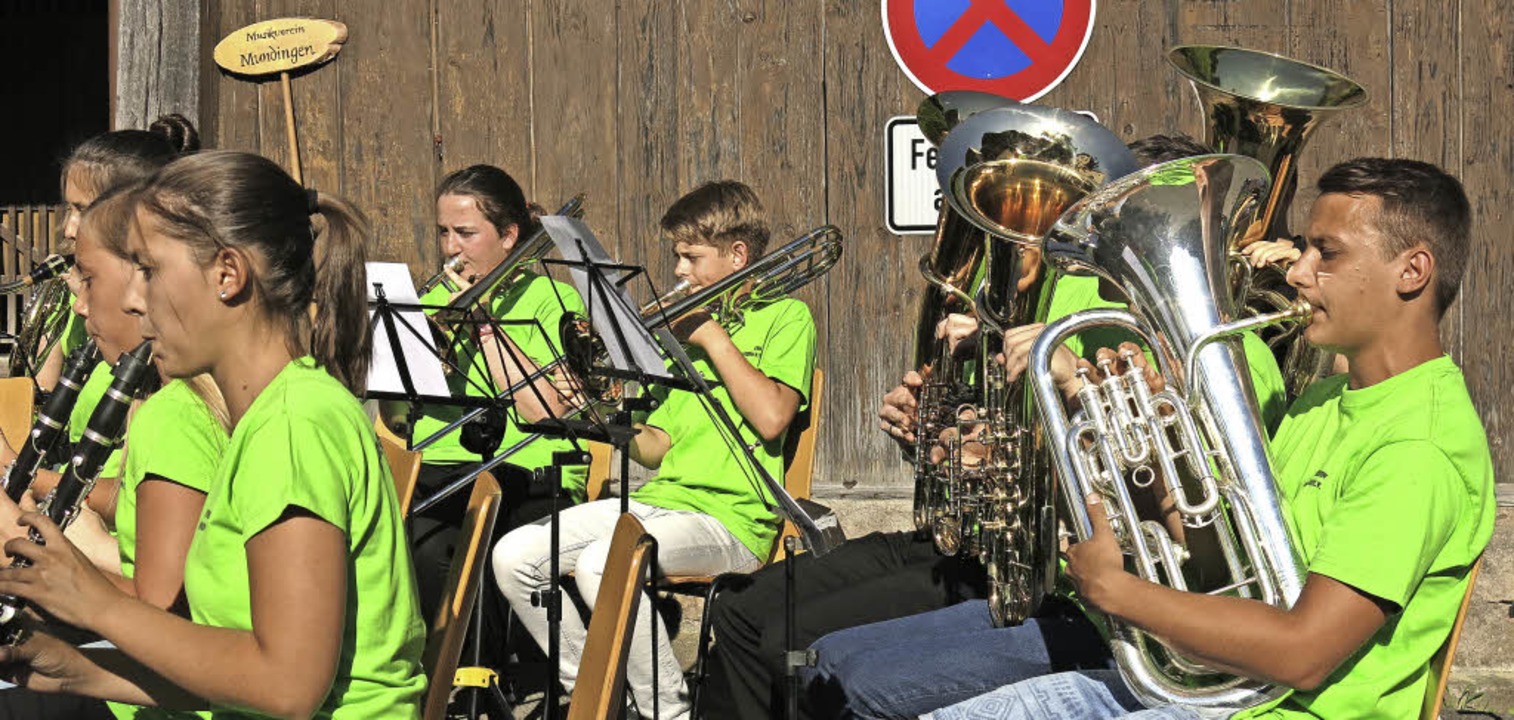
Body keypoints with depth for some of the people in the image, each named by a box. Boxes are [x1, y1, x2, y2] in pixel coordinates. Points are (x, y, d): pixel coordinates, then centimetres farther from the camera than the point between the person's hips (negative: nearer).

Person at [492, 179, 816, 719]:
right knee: (514, 556, -7)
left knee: (602, 562, -33)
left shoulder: (785, 317, 2)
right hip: (660, 498, 8)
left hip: (729, 517, -8)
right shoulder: (690, 327, 24)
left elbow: (771, 417, -16)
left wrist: (714, 337, -8)